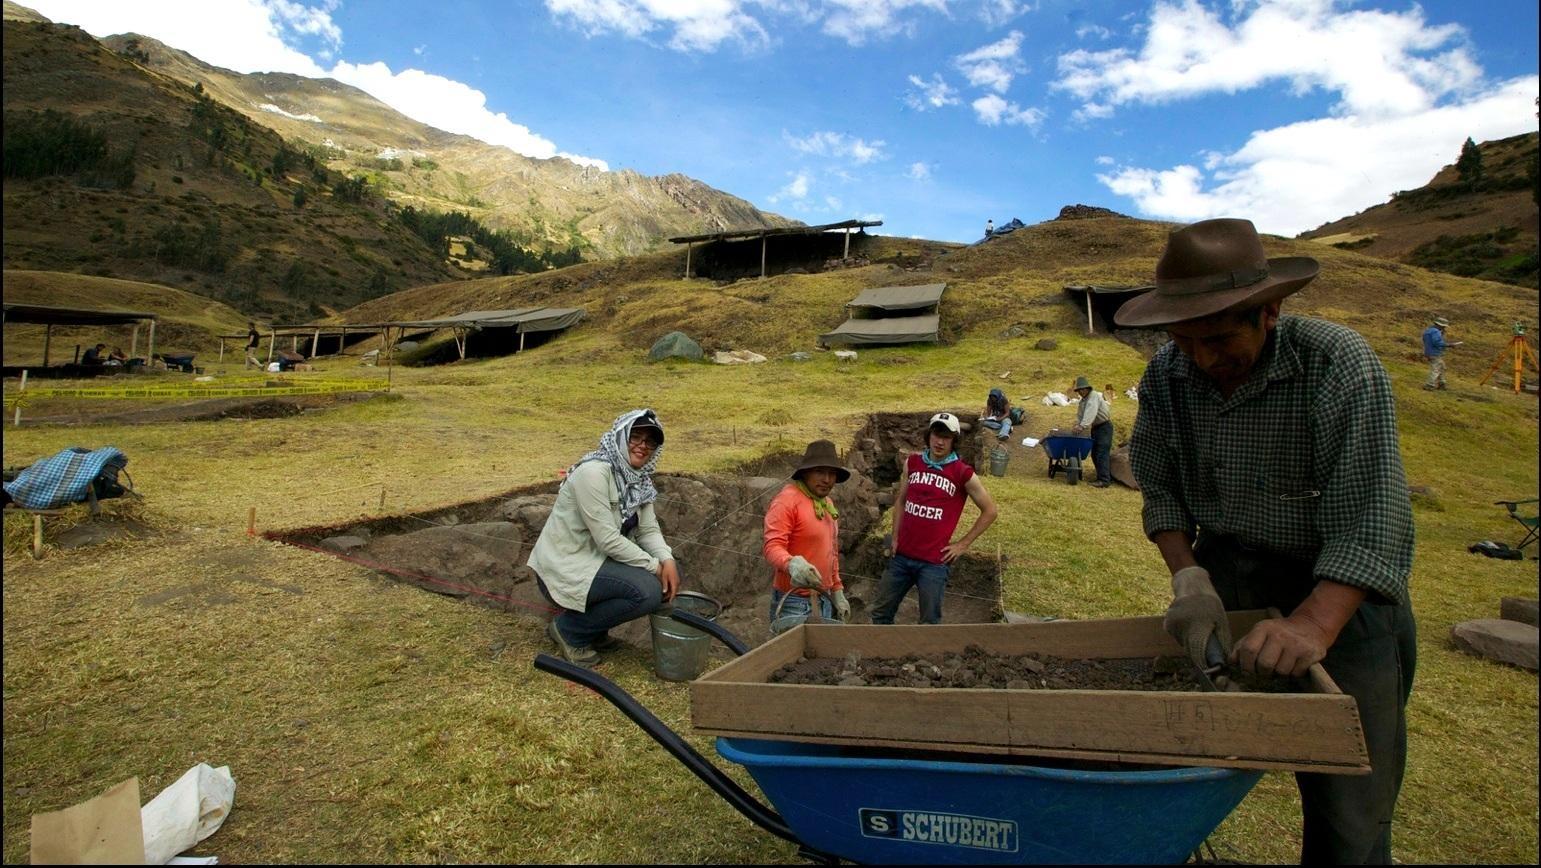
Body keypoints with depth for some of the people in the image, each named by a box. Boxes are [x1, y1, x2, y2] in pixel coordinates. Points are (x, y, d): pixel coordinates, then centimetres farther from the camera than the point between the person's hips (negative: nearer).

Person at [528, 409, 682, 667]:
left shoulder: (639, 479, 4)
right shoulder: (593, 472, -23)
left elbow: (649, 530, 2)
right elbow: (608, 539, -25)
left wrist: (666, 560, -17)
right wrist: (654, 566, -19)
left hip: (596, 560, 9)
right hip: (564, 569, -9)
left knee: (666, 571, 0)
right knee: (648, 590, -24)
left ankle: (594, 629, 12)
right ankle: (569, 628, -2)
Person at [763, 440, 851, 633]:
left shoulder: (828, 504, 13)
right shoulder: (787, 499, -15)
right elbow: (773, 546, -23)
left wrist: (837, 591, 19)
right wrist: (791, 563, -42)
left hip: (824, 599, 8)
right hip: (794, 602, -8)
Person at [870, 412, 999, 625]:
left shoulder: (963, 474, -9)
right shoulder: (912, 462, 3)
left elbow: (990, 511, -1)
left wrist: (963, 544, -2)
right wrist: (895, 538, 8)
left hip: (934, 561, -4)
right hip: (902, 555, 4)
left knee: (929, 621, 7)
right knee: (881, 612, 13)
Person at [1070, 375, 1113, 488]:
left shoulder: (1094, 396, -16)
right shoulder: (1083, 401, 13)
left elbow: (1090, 413, -31)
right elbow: (1079, 415, 7)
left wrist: (1082, 426, -41)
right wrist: (1077, 426, -12)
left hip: (1104, 426, -10)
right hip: (1095, 428, 10)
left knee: (1102, 453, -16)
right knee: (1095, 454, 9)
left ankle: (1104, 480, -20)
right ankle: (1108, 477, 16)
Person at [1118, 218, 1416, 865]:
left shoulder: (1341, 364, -20)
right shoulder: (1166, 375, -7)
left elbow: (1370, 519, -27)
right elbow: (1159, 487, 1)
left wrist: (1314, 624, -40)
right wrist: (1187, 577, -14)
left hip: (1339, 583, -3)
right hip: (1228, 566, 3)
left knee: (1350, 807, -2)